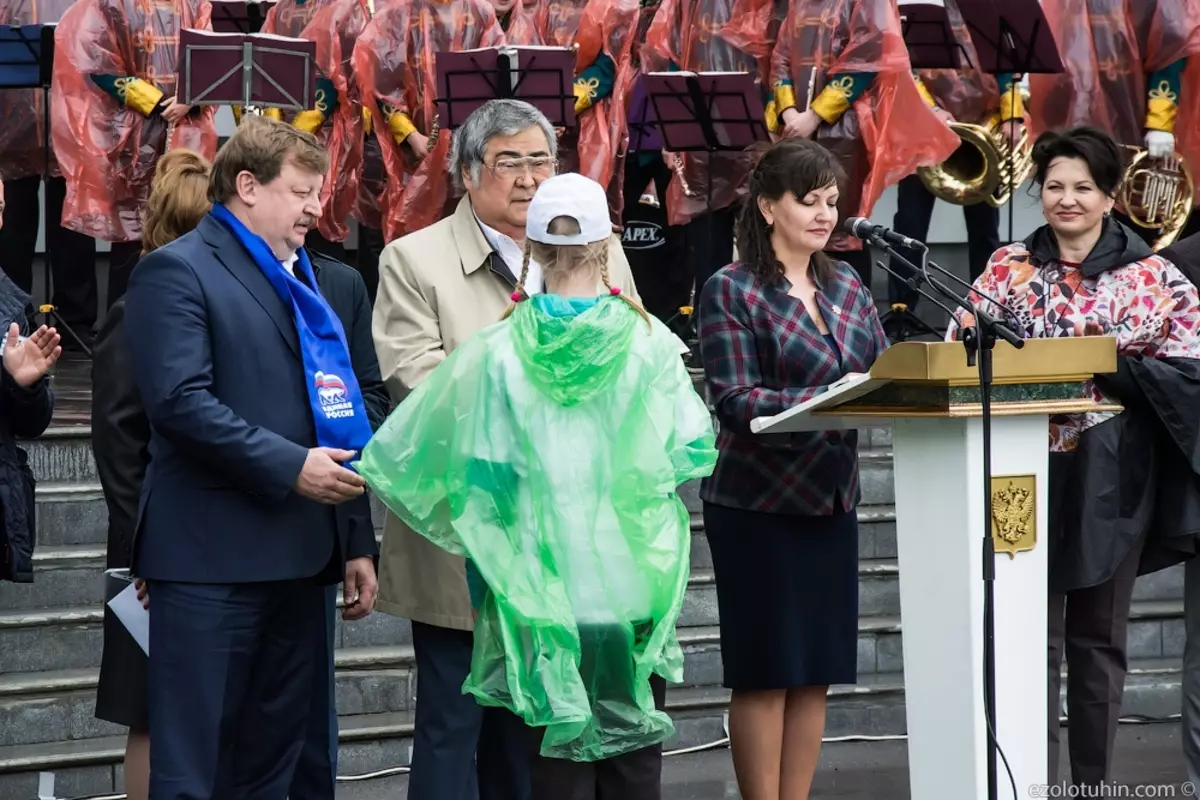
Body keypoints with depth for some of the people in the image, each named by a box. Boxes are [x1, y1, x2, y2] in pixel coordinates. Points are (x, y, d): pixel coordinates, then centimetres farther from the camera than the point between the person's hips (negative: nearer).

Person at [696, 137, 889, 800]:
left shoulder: (846, 287, 11)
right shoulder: (732, 291, -7)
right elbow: (735, 400, -16)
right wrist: (832, 396, -26)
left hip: (830, 497, 6)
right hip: (758, 502, -6)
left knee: (817, 670, 8)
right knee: (766, 671, -1)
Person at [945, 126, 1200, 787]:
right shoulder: (1009, 268, 7)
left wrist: (1108, 364, -15)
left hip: (1110, 480, 0)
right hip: (1029, 472, 0)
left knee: (1099, 635, 8)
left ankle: (1093, 782, 15)